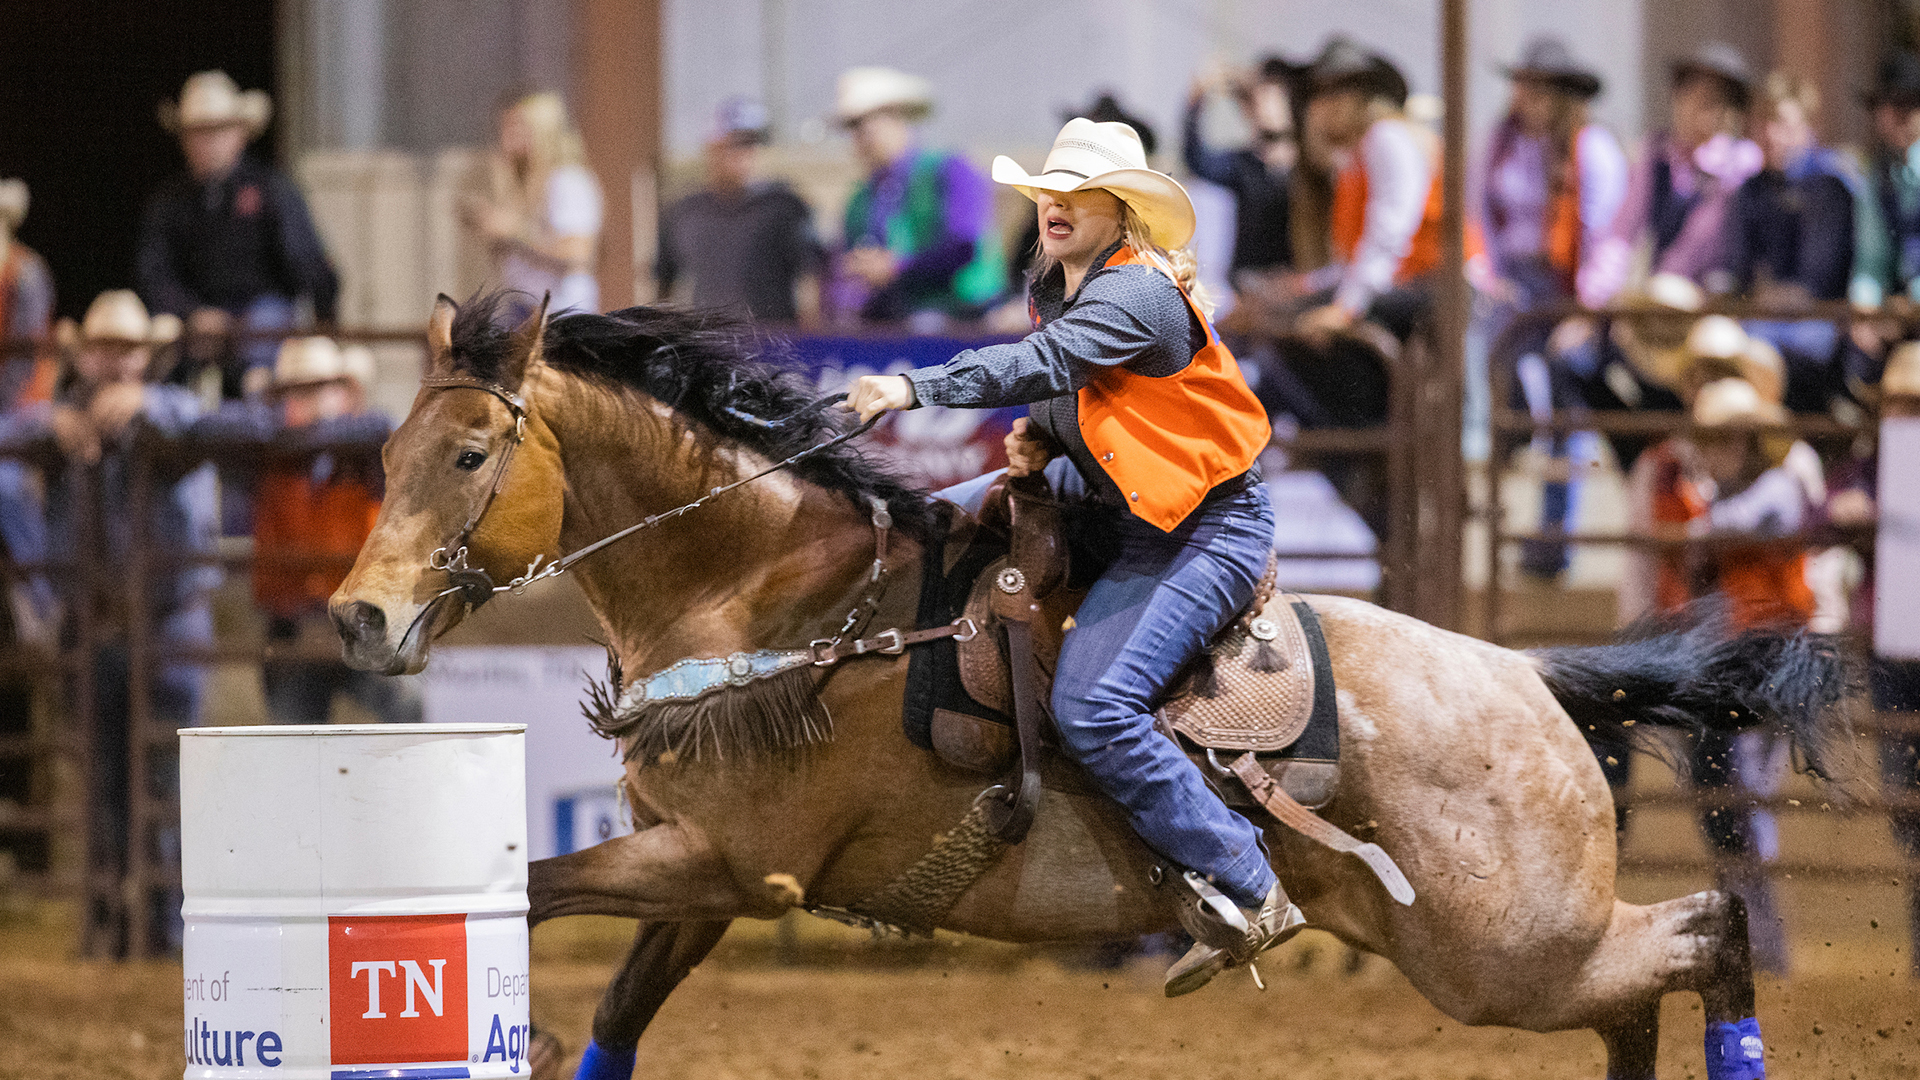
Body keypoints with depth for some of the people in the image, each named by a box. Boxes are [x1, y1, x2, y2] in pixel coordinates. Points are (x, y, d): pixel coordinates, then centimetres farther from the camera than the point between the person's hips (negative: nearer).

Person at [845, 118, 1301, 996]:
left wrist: (916, 389, -45)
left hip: (1206, 531, -10)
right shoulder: (1054, 290, 8)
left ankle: (1243, 890, -19)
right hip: (1117, 511, 10)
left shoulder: (1137, 296, -21)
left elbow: (1043, 364, -36)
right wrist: (1039, 439, -2)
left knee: (1093, 708, -25)